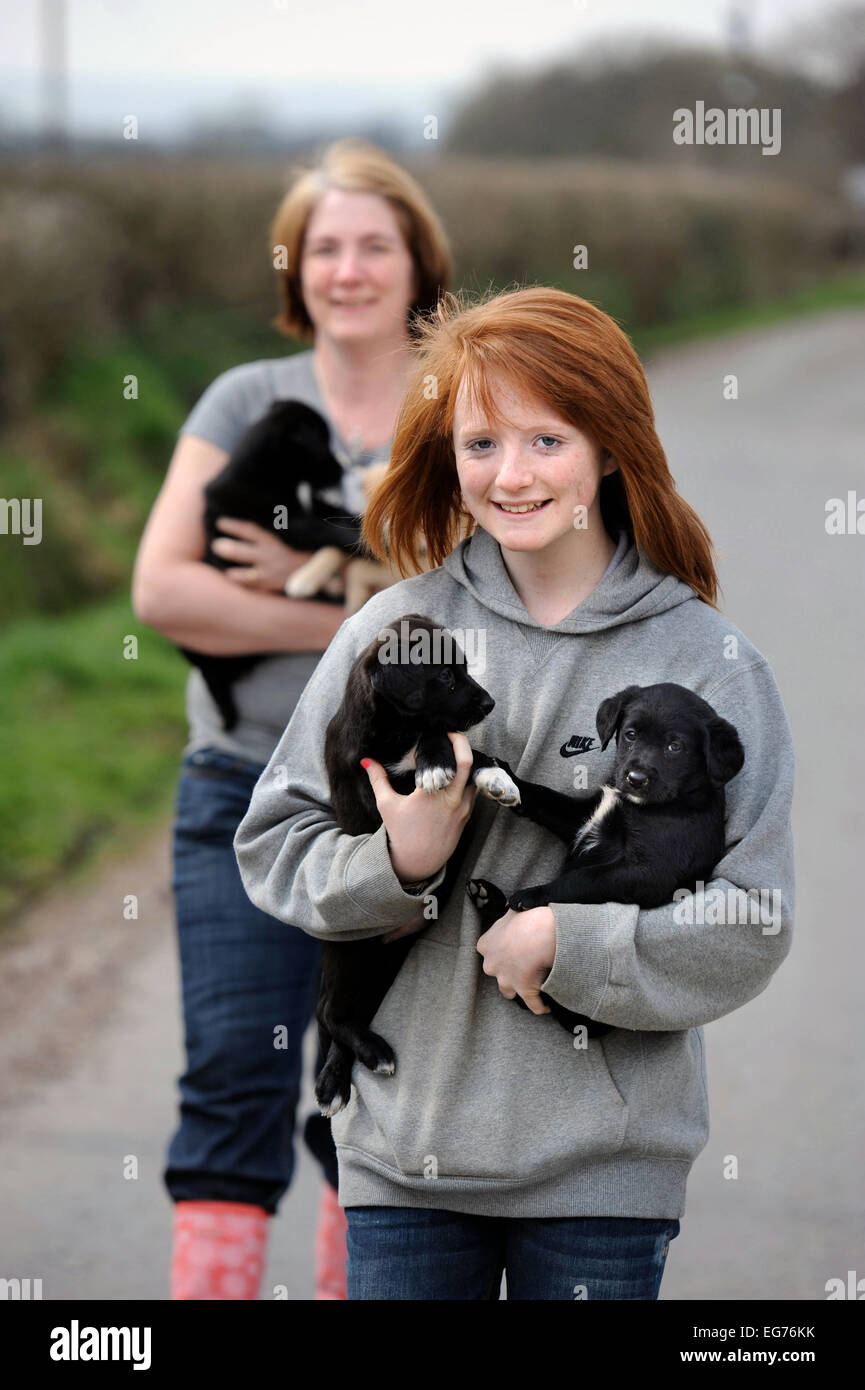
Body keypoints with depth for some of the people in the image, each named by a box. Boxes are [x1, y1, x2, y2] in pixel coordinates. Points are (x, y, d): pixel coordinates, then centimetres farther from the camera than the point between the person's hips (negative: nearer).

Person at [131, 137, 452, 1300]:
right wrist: (351, 623, -13)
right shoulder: (246, 401, 4)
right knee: (235, 1083, -8)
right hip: (250, 786, -1)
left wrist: (315, 578, -16)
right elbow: (162, 590, -6)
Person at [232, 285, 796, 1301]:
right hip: (402, 1143, 1)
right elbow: (273, 842, 4)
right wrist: (397, 863, -14)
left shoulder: (707, 661, -3)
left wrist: (564, 941, -14)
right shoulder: (392, 630, 2)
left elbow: (751, 929, -4)